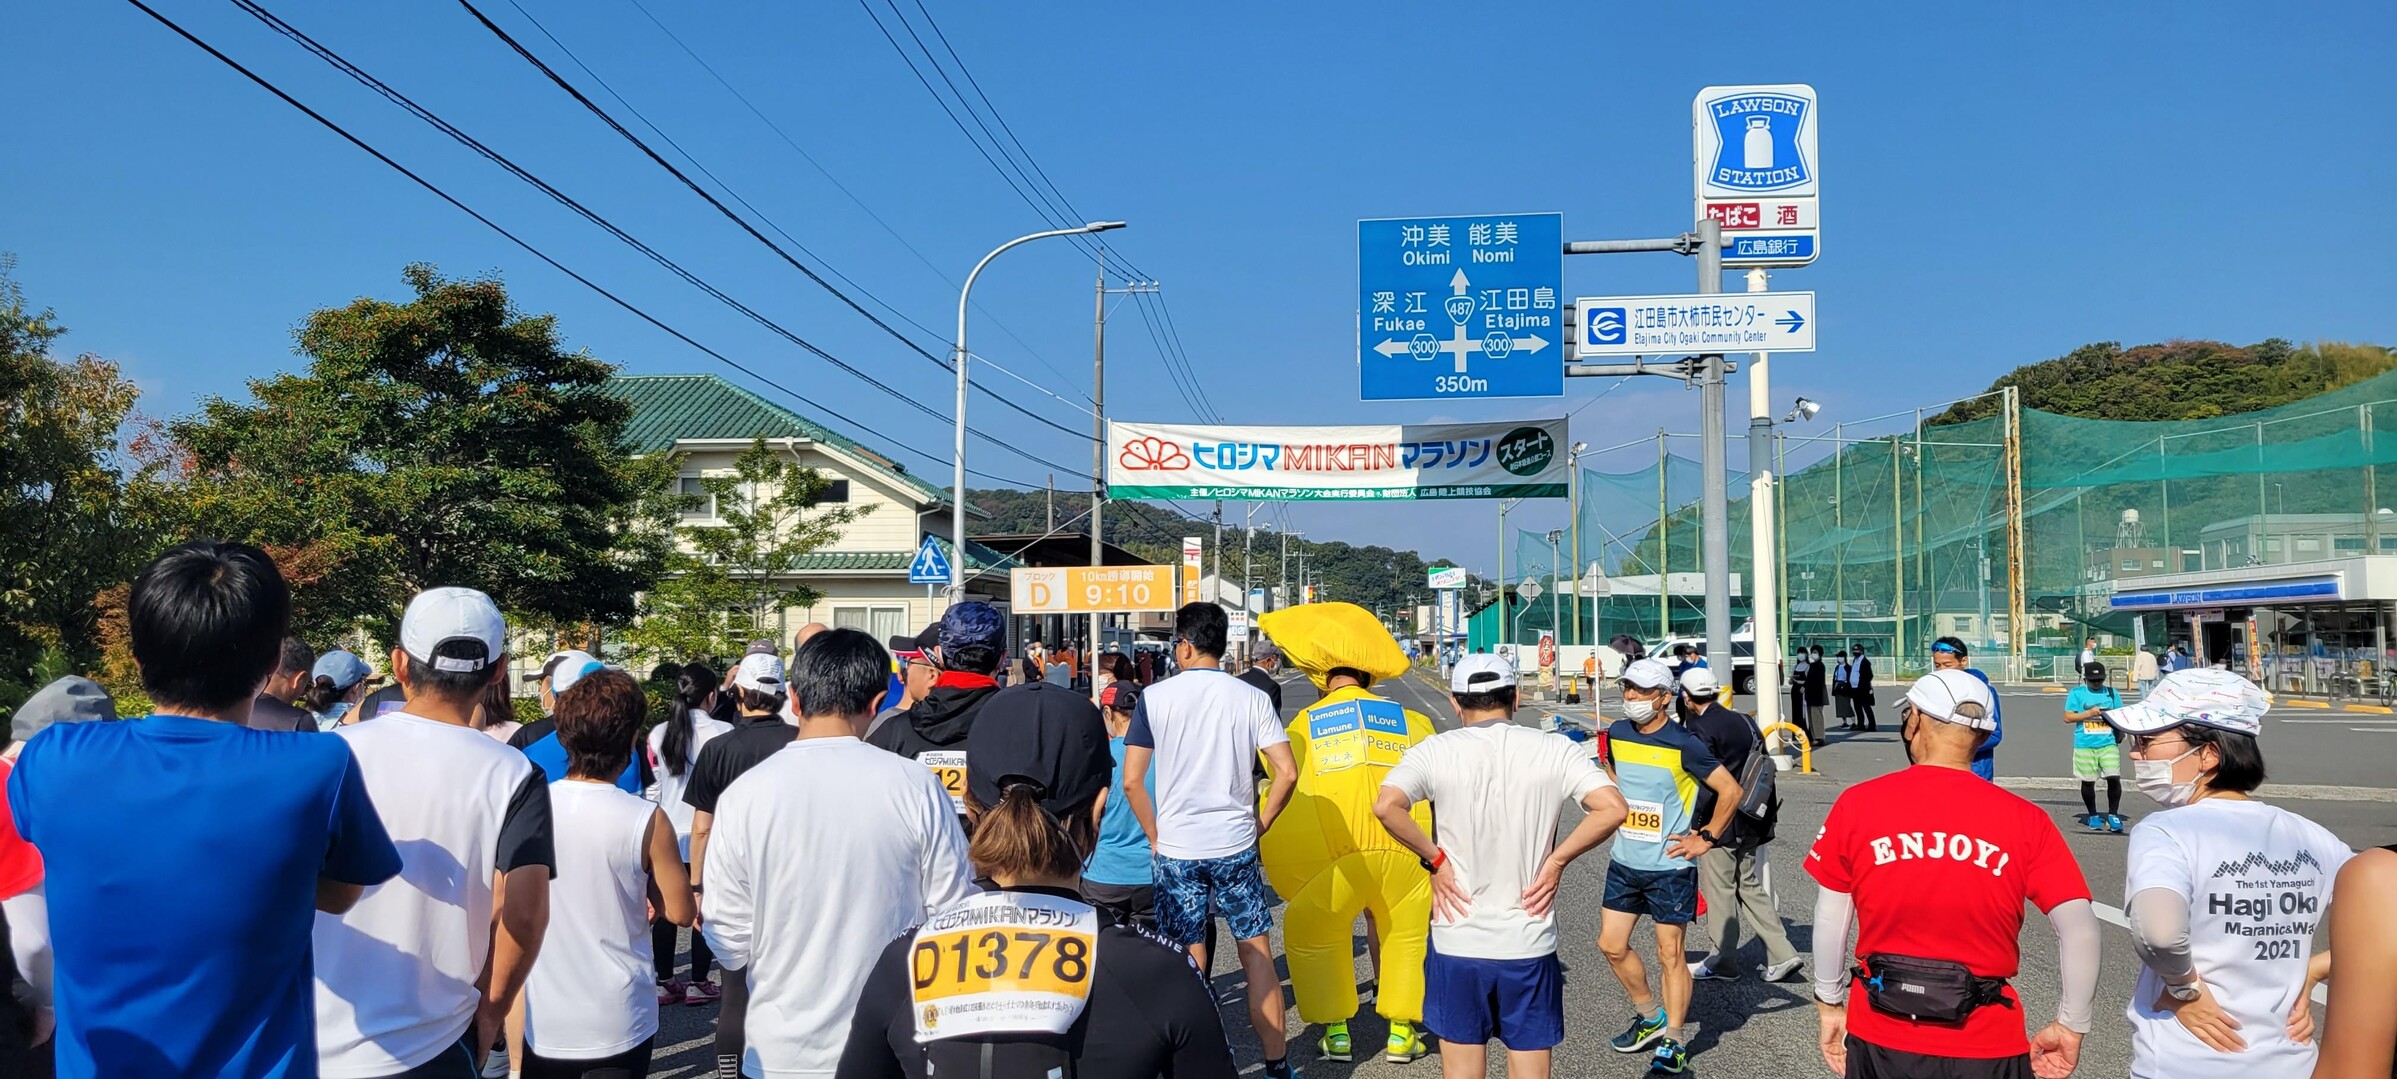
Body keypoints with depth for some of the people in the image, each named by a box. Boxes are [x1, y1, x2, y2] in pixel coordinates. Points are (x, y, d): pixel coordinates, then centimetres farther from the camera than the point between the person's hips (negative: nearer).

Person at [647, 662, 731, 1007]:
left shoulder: (659, 733, 1)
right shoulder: (723, 733, -12)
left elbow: (653, 786, 9)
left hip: (667, 833, 4)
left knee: (664, 909, 10)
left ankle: (665, 982, 15)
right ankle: (698, 983, 11)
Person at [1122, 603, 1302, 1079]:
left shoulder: (1156, 697, -5)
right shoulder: (1251, 697, -2)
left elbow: (1131, 781, -6)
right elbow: (1287, 772, -8)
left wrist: (1155, 835, 5)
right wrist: (1259, 823, 4)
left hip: (1176, 849, -1)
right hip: (1236, 847, 1)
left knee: (1189, 961, 8)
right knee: (1256, 951, 12)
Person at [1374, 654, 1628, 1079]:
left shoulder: (1435, 751, -6)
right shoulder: (1557, 750, -3)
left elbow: (1386, 805, -21)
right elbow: (1612, 808, -14)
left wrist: (1434, 858, -9)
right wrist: (1557, 860, -4)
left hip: (1456, 944, -1)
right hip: (1530, 946, 1)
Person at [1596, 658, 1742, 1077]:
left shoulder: (1683, 745, -16)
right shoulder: (1617, 735, 1)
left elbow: (1731, 791, -11)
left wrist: (1706, 838, -9)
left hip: (1669, 867, -6)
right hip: (1624, 862, 6)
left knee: (1670, 953, 2)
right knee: (1611, 945, 9)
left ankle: (1672, 1045, 12)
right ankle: (1651, 1018, 29)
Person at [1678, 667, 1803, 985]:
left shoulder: (1701, 730, -16)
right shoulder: (1745, 721, 7)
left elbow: (1707, 785, -21)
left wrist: (1692, 827, -15)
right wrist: (1766, 817, 18)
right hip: (1750, 824, 8)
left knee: (1718, 891, 5)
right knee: (1750, 887, 16)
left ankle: (1721, 961, 16)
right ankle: (1780, 955, 13)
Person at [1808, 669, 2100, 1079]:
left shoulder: (1857, 804, -6)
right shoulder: (2024, 820, -7)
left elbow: (1830, 919, -1)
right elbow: (2079, 926, -10)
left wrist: (1829, 1004, 11)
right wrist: (2072, 1025, 2)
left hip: (1879, 1043, 1)